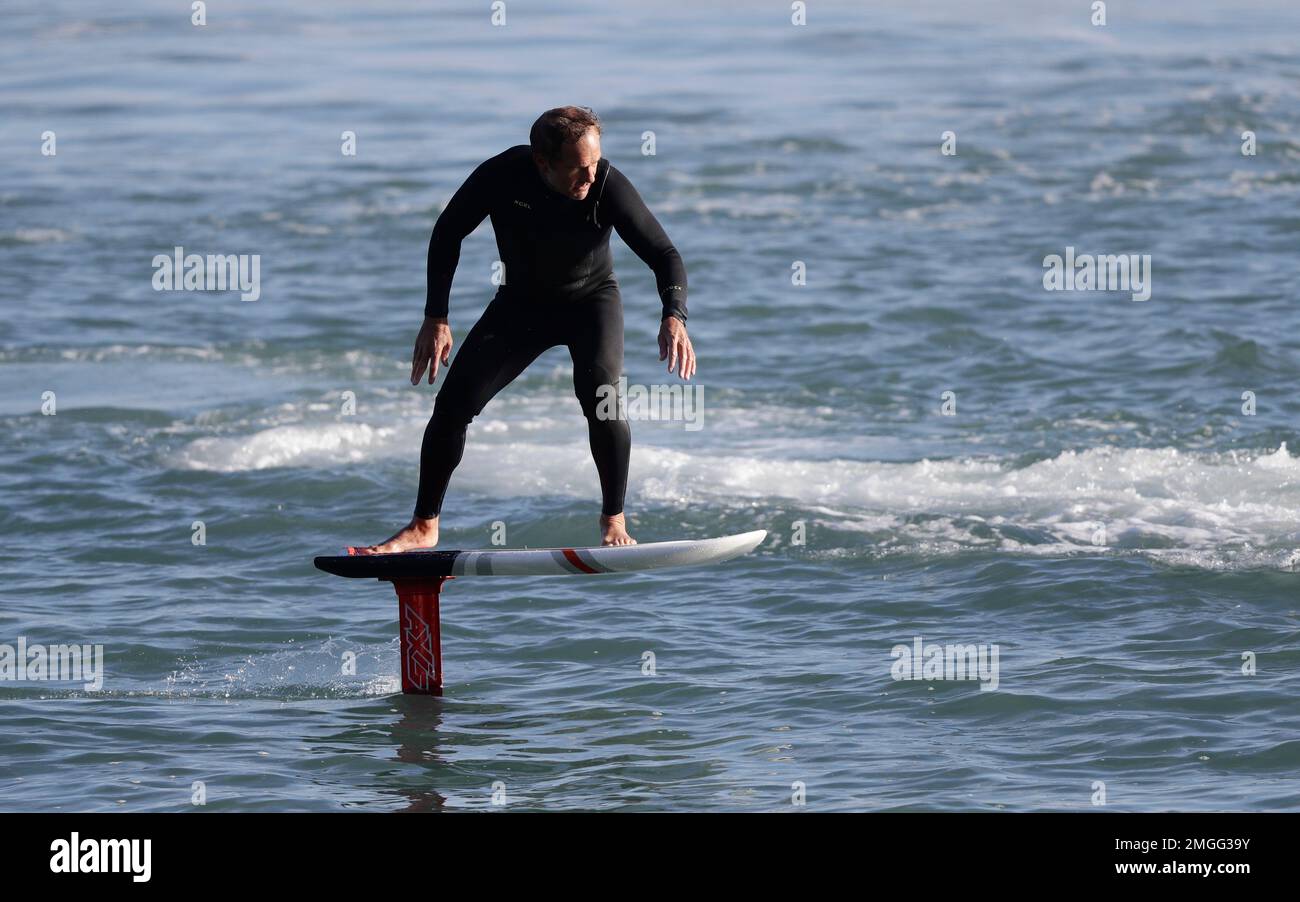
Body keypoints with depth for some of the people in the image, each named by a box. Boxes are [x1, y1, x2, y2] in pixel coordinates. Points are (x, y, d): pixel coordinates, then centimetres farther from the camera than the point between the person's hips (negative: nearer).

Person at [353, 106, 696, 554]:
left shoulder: (608, 185, -29)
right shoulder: (502, 176, -26)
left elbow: (664, 254, -23)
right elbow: (447, 235, -10)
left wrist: (674, 317, -41)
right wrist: (435, 318, -14)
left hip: (592, 300, -2)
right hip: (522, 301, 2)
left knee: (600, 396, -28)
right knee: (454, 402, -7)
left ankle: (614, 522, -11)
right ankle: (424, 526, 10)